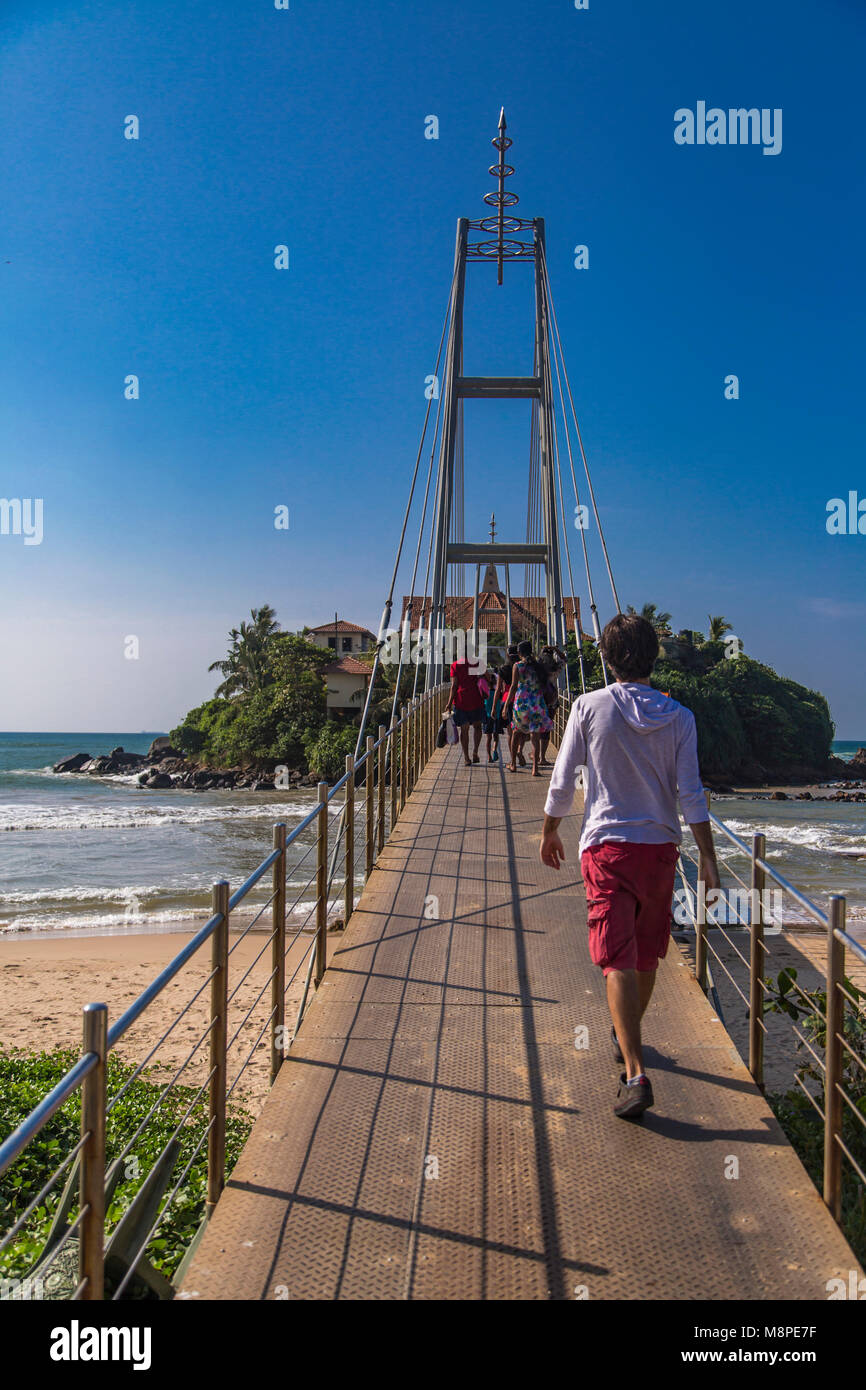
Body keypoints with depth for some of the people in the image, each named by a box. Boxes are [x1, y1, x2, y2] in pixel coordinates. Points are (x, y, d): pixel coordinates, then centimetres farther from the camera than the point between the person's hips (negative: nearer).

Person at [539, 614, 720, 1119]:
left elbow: (563, 782, -2)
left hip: (607, 848, -3)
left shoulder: (590, 707, -6)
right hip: (661, 847, 3)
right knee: (647, 955, 20)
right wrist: (709, 858, 0)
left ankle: (636, 1074, -13)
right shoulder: (679, 717, -1)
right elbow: (692, 795, -5)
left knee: (619, 960, -4)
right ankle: (626, 1035, 41)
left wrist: (550, 831, 13)